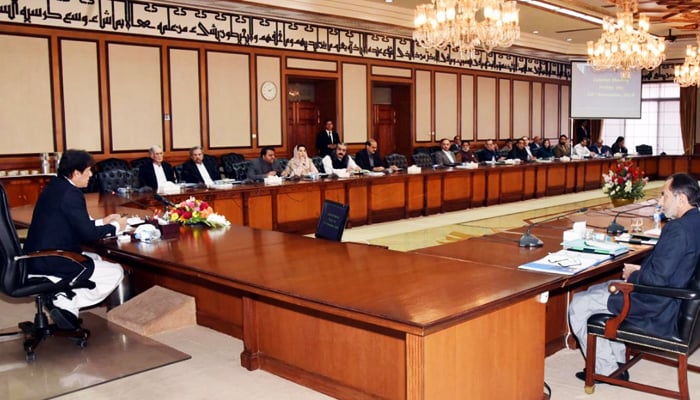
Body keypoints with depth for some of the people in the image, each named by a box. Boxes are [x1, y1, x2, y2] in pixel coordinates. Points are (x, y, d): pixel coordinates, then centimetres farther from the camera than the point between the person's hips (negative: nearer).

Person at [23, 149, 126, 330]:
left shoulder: (55, 186, 11)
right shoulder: (71, 193, -18)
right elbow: (87, 233, -16)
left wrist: (102, 221, 22)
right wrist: (116, 227, -1)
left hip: (37, 260, 10)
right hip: (51, 263, -10)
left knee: (95, 259, 28)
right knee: (116, 272, 1)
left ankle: (63, 297, 8)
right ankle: (66, 304, -5)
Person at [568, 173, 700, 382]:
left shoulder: (678, 229, -26)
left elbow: (657, 279, -28)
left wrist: (633, 275, -9)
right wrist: (641, 270, 5)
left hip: (660, 310, -11)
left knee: (578, 305, -4)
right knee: (595, 291, 23)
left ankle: (606, 370, 9)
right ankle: (616, 360, 26)